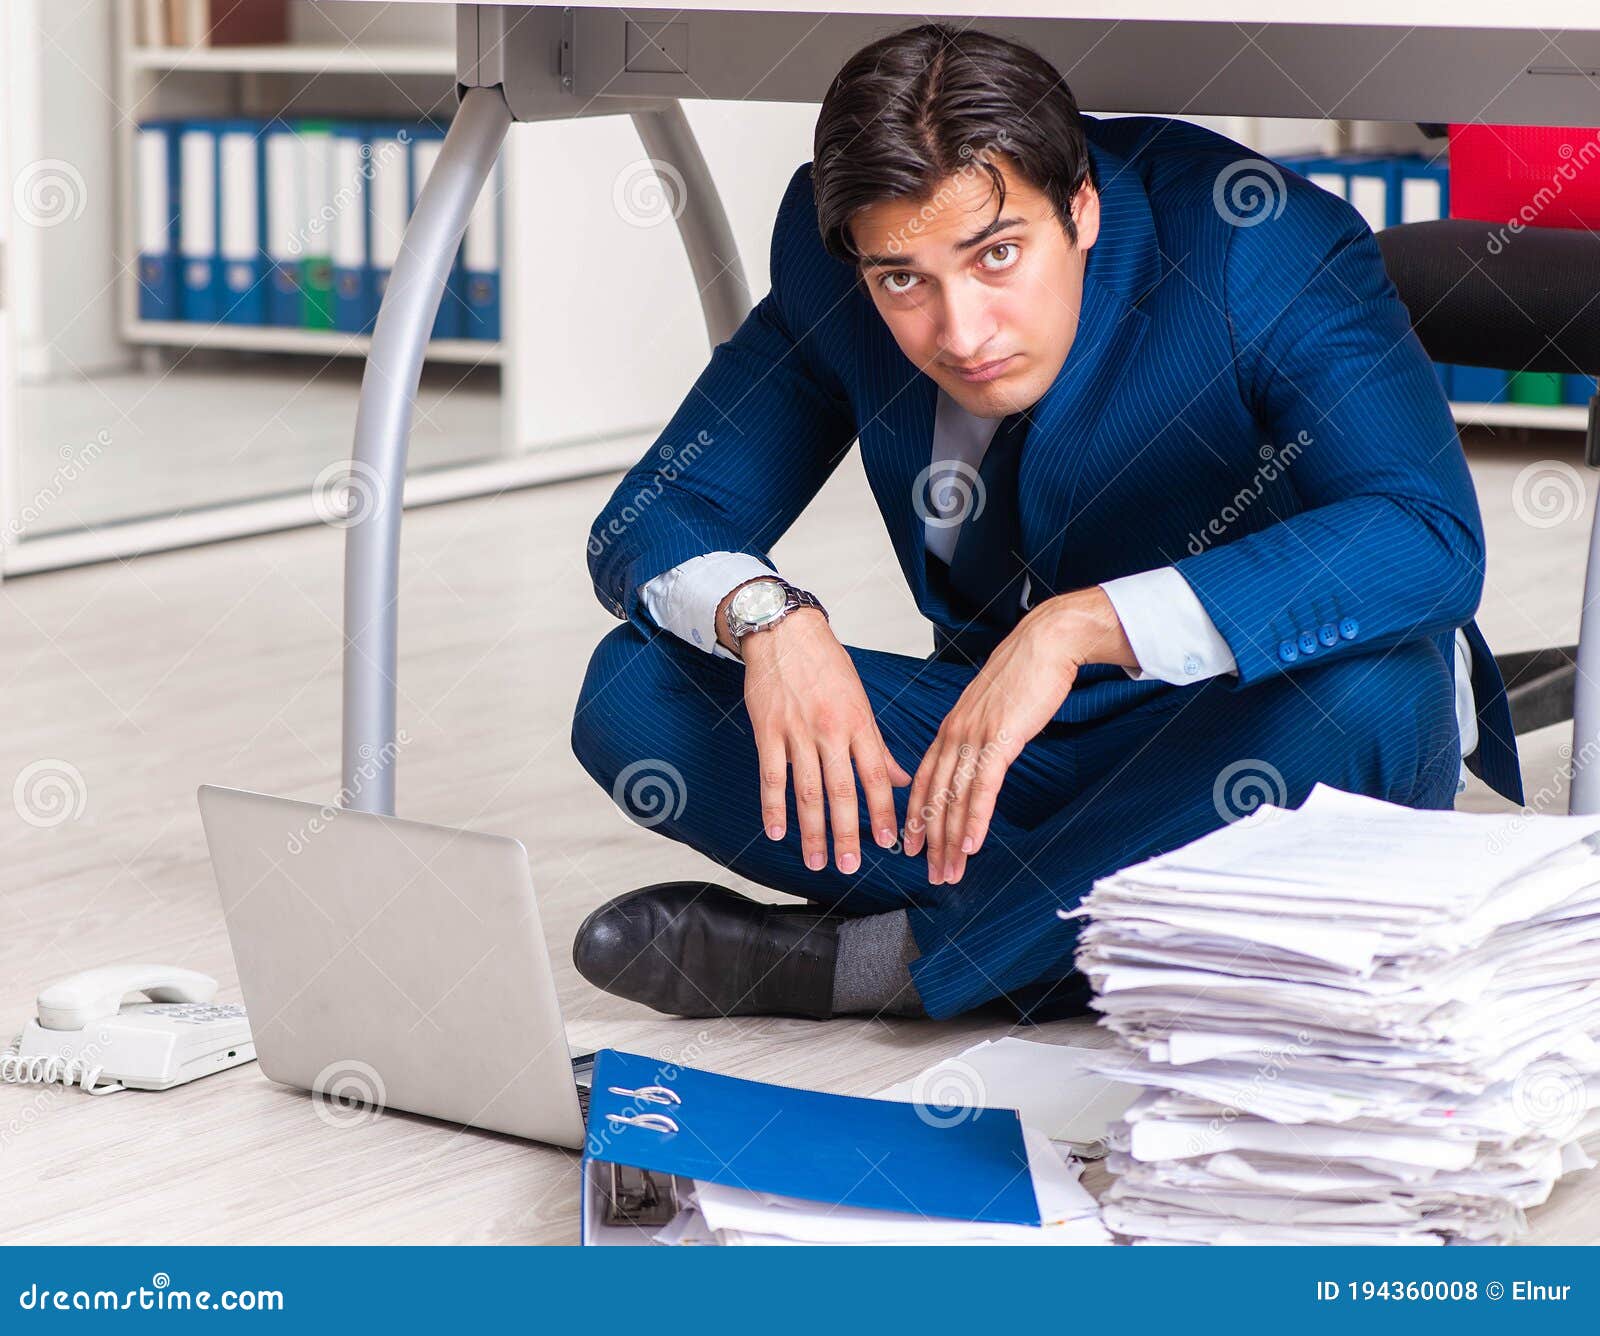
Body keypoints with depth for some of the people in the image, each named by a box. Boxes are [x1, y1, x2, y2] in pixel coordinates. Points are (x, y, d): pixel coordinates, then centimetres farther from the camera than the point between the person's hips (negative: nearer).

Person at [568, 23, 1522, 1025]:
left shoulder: (1266, 249, -24)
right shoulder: (827, 262, -11)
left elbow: (1432, 544, -37)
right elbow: (653, 524, -7)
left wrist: (1082, 626, -44)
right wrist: (765, 616, -31)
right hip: (1016, 742, 4)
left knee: (1376, 694, -39)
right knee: (636, 691, -15)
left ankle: (871, 961, -24)